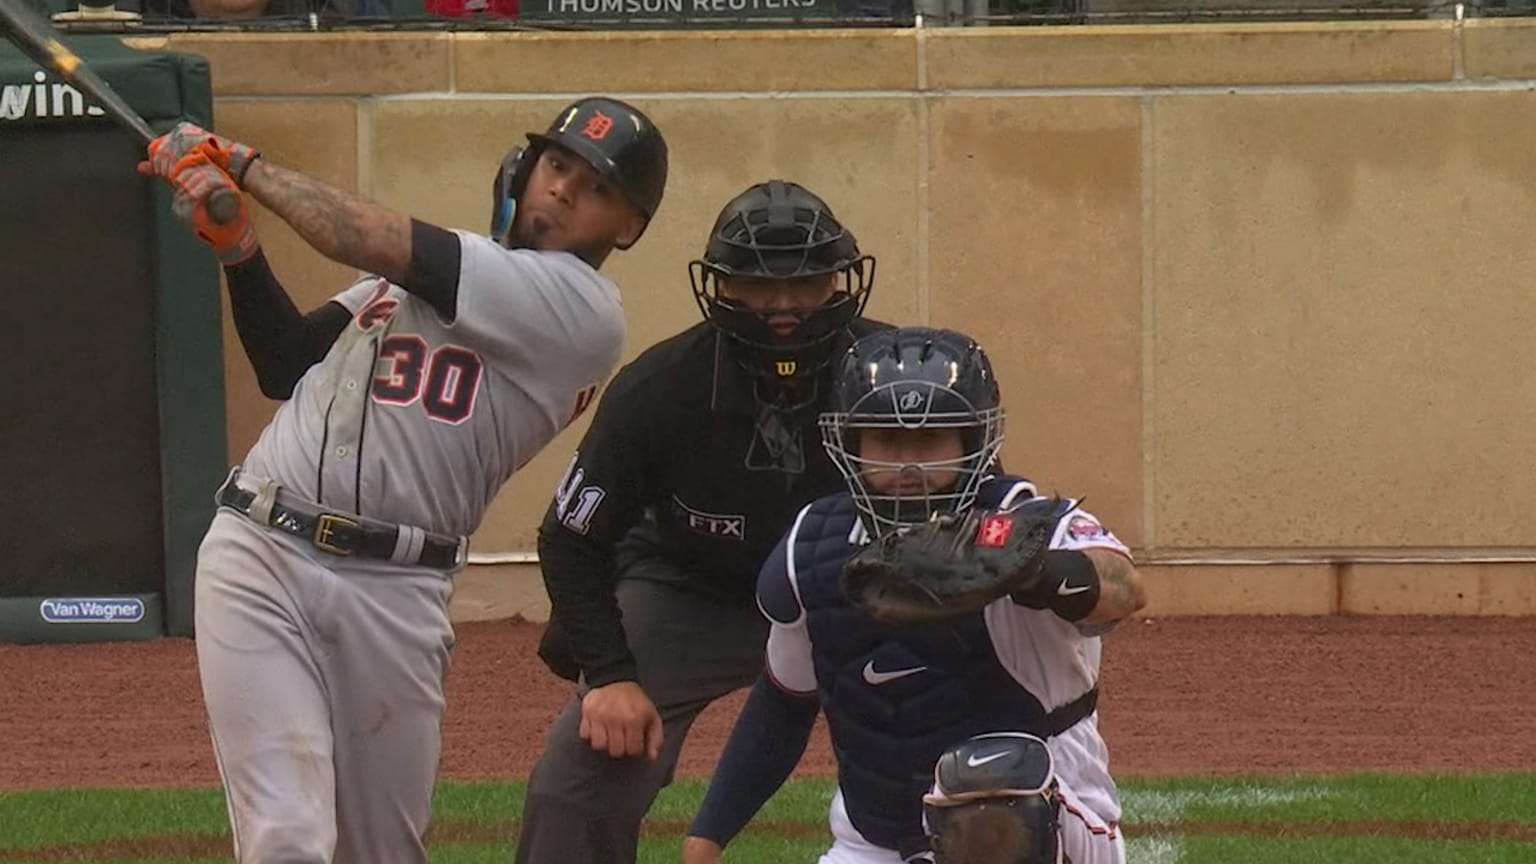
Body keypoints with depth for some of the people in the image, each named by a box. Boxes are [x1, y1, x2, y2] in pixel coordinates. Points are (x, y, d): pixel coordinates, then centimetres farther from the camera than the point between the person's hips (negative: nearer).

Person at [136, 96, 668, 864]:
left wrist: (244, 166, 5)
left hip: (394, 592, -3)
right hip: (256, 555, 3)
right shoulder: (422, 270, 18)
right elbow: (288, 365, 18)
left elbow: (374, 243, -7)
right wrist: (234, 248, 3)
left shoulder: (580, 308, -4)